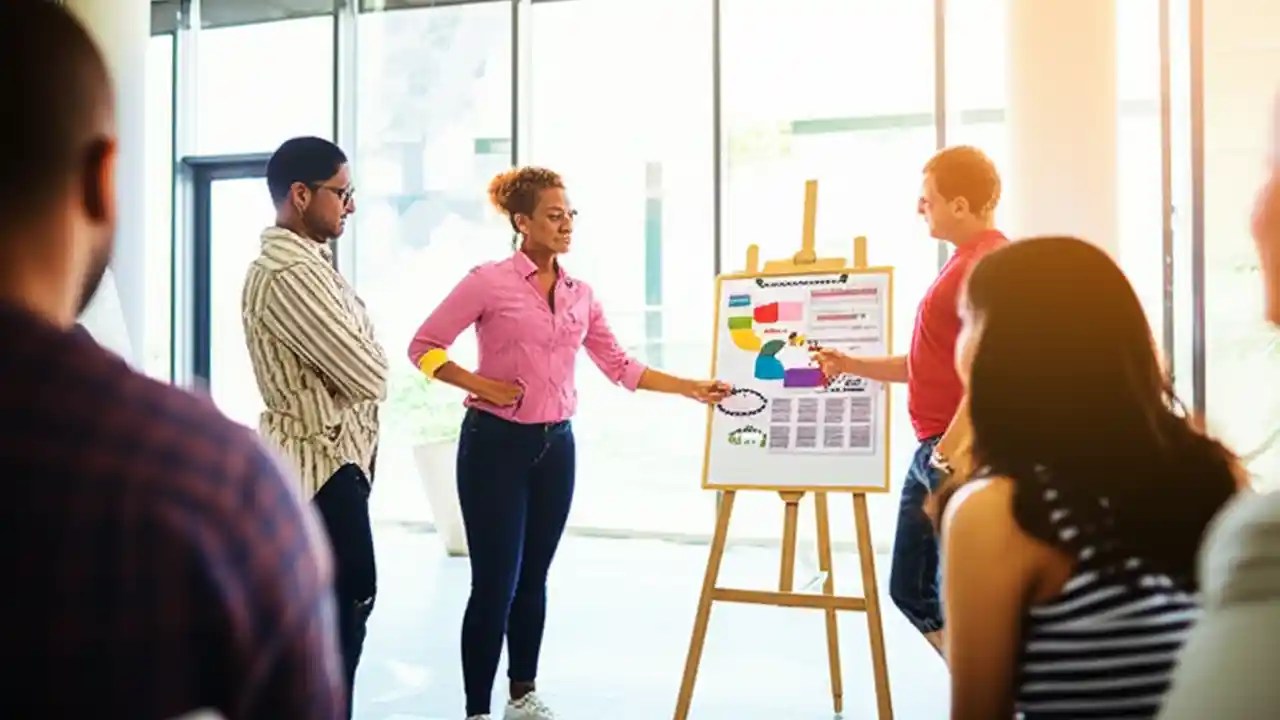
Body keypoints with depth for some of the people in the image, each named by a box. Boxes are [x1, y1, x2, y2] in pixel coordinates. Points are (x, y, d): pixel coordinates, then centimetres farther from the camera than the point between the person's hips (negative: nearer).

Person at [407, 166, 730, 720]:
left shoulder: (580, 295, 8)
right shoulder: (488, 282, -8)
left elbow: (620, 367, 9)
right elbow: (423, 347, -5)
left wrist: (693, 388, 4)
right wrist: (478, 384, -16)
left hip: (555, 446, 5)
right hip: (496, 445, -5)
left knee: (533, 578, 14)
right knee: (495, 583, -4)